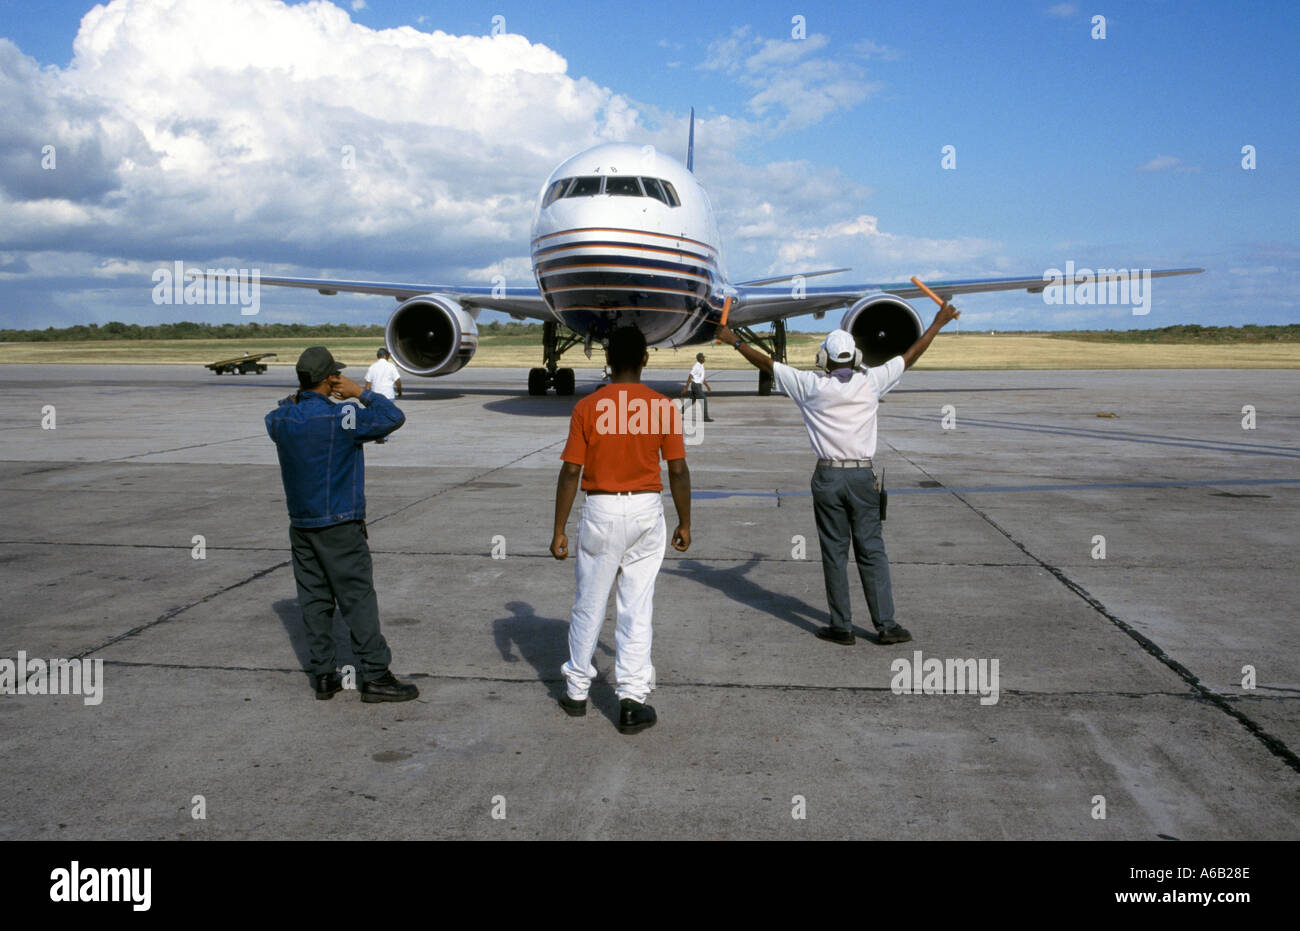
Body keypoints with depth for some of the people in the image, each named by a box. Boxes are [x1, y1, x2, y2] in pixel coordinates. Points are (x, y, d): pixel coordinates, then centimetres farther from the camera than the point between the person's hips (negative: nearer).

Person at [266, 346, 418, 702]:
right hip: (339, 525, -7)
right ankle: (376, 676, 3)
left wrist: (298, 396, 17)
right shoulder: (341, 418, -18)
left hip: (300, 525, 7)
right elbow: (393, 417, -14)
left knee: (314, 600, 11)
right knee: (358, 599, -1)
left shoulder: (282, 420, 3)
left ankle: (323, 676, 17)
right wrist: (360, 392, -4)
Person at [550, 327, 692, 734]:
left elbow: (570, 472, -6)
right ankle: (632, 700, 4)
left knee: (588, 606, 13)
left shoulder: (587, 407, -6)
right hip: (647, 510, 1)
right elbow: (678, 471, -1)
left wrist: (559, 530, 0)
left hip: (601, 511, 0)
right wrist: (684, 523, 10)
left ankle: (577, 691, 26)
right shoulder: (663, 407, -3)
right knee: (637, 608, 6)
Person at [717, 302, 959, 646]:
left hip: (827, 477, -1)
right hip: (863, 476, 1)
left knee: (834, 552, 6)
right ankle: (886, 625, 9)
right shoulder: (871, 382, -2)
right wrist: (939, 321, 24)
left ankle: (841, 627, 11)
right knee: (871, 551, 6)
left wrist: (734, 340, 19)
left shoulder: (811, 386, -4)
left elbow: (767, 363, 5)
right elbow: (911, 355, 11)